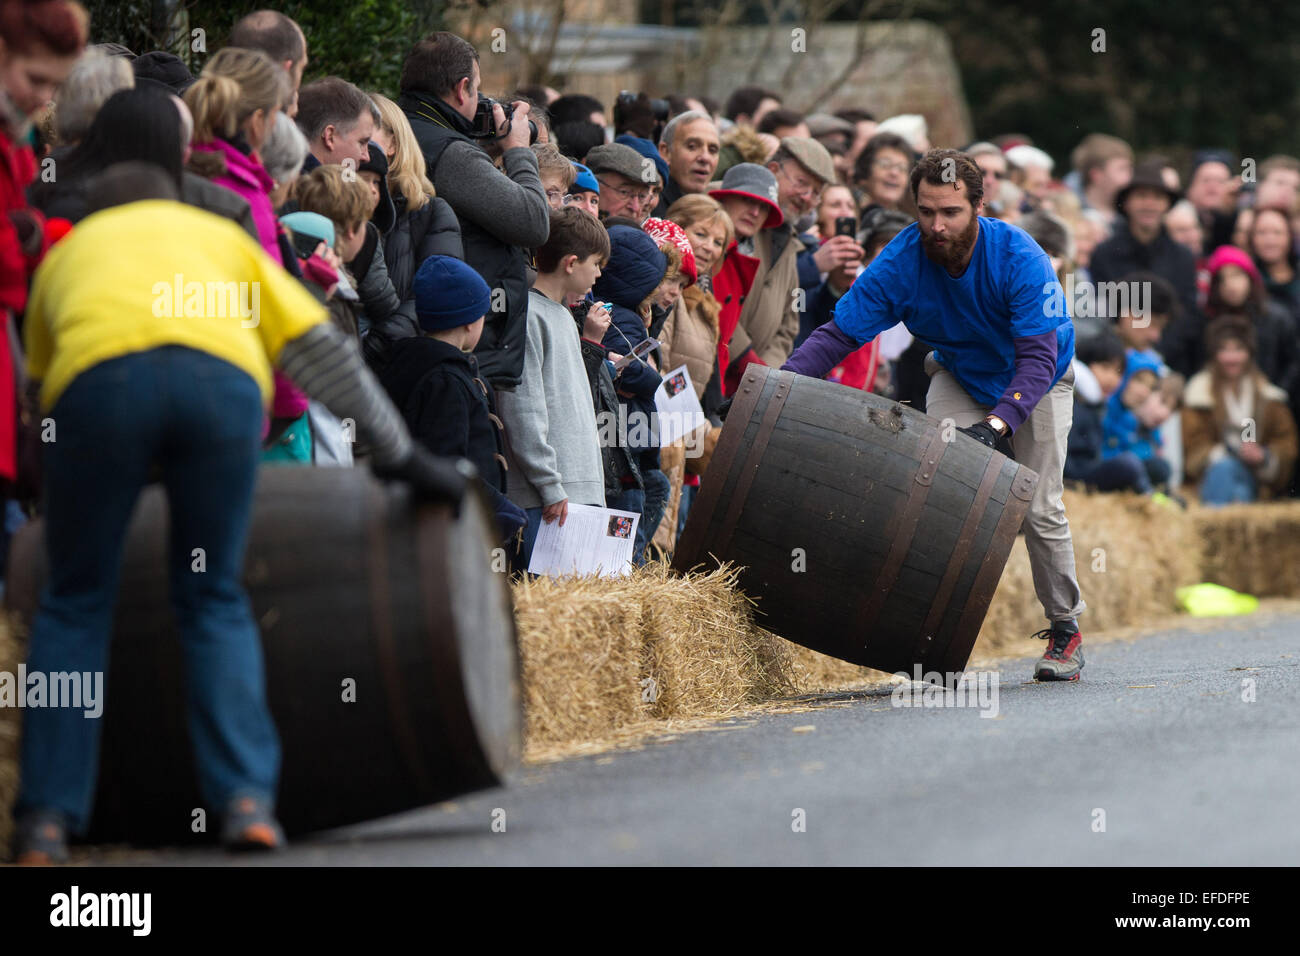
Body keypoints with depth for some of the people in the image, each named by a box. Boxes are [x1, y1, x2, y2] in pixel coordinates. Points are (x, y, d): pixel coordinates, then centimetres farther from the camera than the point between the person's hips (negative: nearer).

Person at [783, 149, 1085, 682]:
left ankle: (1066, 628, 8)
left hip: (1038, 379, -2)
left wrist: (996, 425, -52)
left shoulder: (1021, 260, -34)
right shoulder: (901, 263, -27)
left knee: (1039, 509, -10)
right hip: (960, 378, 2)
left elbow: (1038, 358, -38)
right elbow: (836, 336, -25)